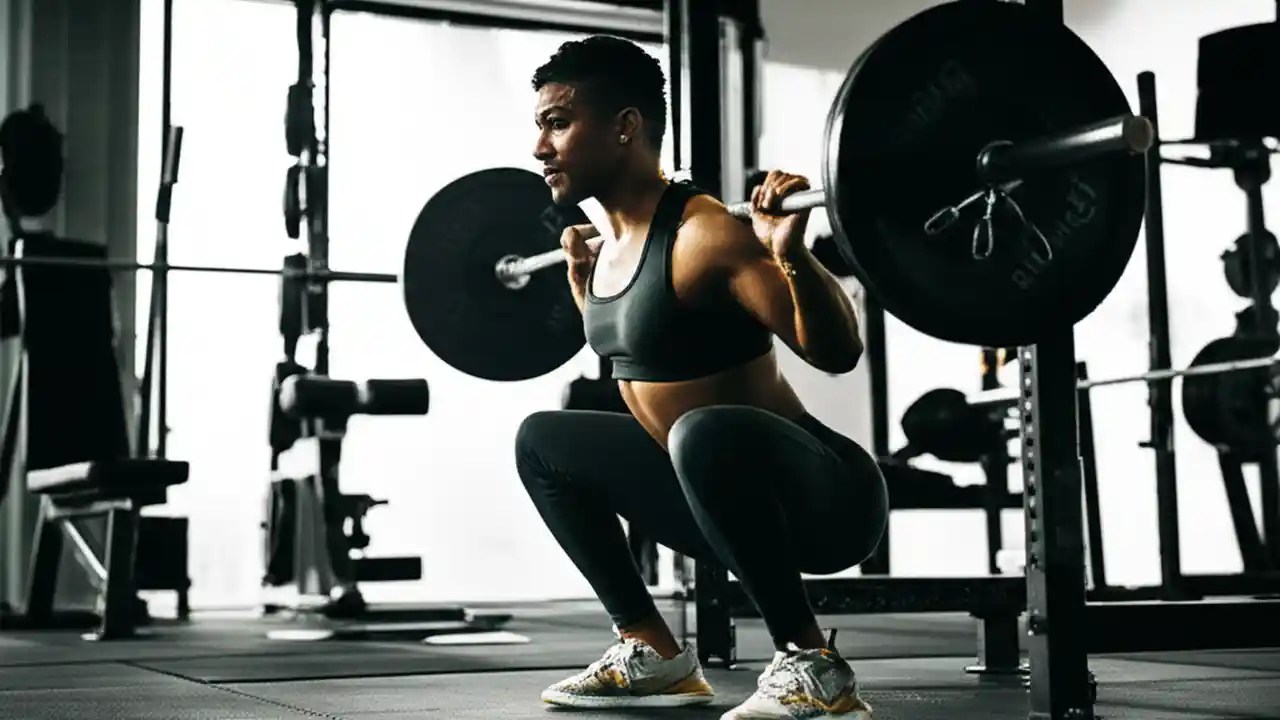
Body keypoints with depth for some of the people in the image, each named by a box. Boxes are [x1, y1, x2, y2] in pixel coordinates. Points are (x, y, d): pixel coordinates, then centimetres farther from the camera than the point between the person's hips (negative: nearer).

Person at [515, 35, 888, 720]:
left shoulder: (702, 234, -21)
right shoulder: (613, 242, 5)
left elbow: (837, 353, -22)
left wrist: (790, 252, -36)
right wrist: (579, 273, 26)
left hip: (826, 498, -9)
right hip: (726, 488, 9)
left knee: (705, 434, -41)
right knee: (543, 441, 17)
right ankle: (654, 655, 14)